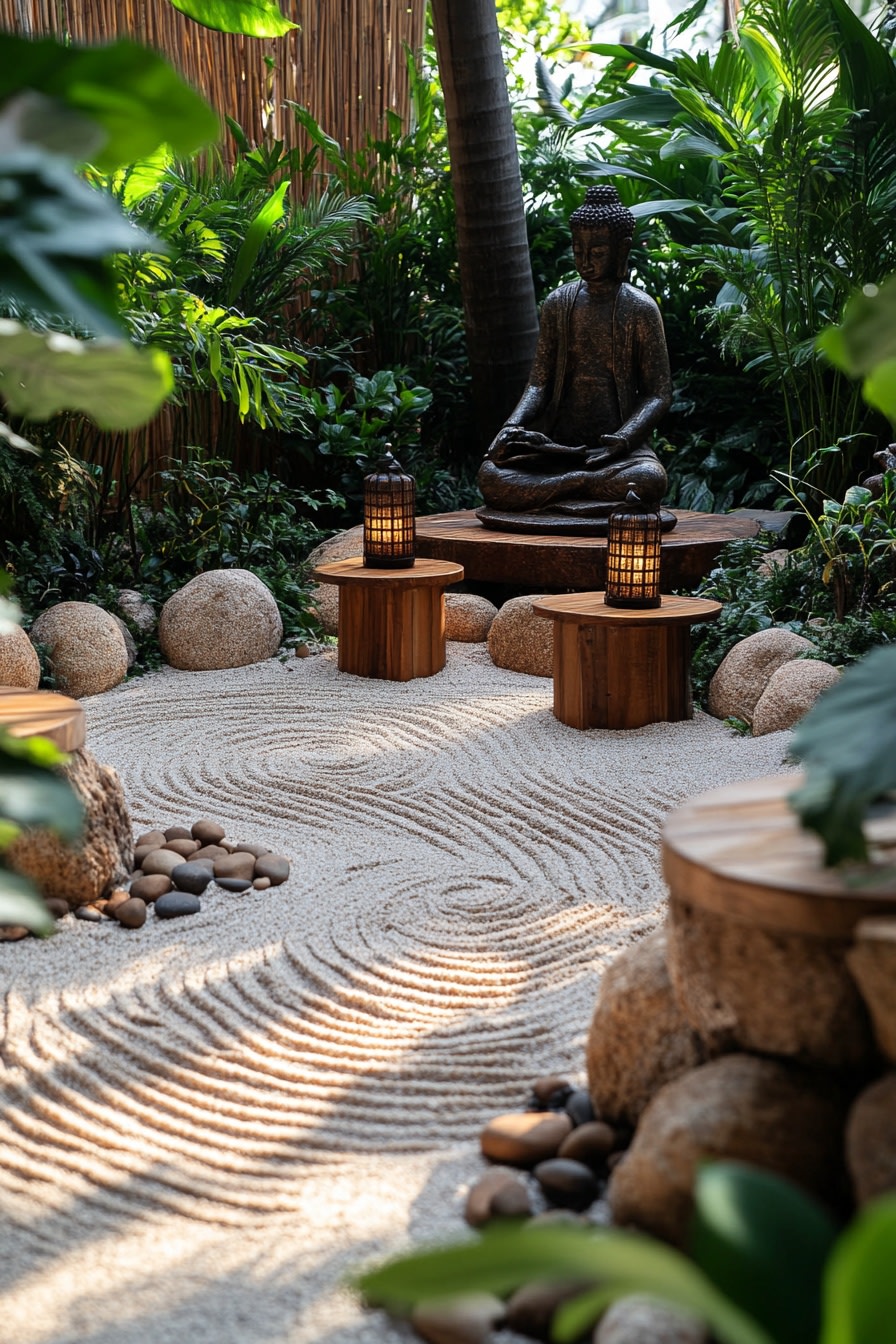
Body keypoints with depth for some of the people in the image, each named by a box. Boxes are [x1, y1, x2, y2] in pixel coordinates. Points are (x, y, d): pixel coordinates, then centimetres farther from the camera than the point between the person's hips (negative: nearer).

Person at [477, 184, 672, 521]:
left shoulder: (640, 310, 0)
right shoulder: (558, 304, 9)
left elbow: (658, 394, -3)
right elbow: (540, 383, 8)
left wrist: (622, 440, -21)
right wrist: (513, 426, -13)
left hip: (621, 447, -2)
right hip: (557, 442, 2)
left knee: (649, 480, -37)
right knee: (490, 475, -26)